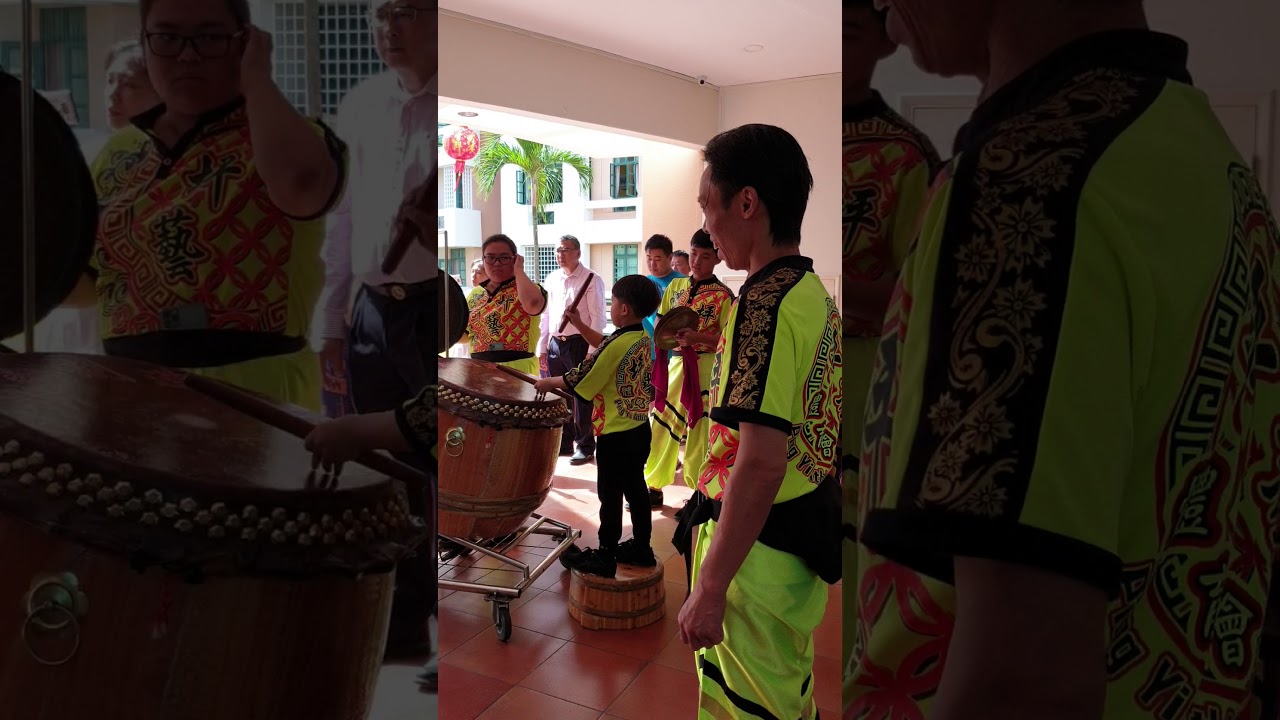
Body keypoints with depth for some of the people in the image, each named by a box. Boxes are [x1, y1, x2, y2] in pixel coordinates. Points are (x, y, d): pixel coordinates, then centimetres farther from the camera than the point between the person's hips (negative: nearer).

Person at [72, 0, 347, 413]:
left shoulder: (277, 134, -6)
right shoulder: (119, 153, 11)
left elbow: (301, 182, -33)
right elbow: (91, 279, 20)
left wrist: (255, 80, -16)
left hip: (257, 391, -6)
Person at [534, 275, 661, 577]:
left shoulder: (618, 343, -23)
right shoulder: (642, 338, 3)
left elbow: (580, 379, -16)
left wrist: (550, 382, 0)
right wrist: (580, 324, 19)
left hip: (615, 435, -9)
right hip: (639, 429, 9)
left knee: (610, 495, 3)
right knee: (635, 490, 17)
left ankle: (605, 558, 14)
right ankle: (641, 548, 28)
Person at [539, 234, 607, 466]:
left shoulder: (591, 280, -7)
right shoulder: (552, 279, 11)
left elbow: (597, 318, -10)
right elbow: (546, 314, 14)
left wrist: (591, 351, -15)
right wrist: (542, 347, 10)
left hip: (579, 344, -6)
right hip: (555, 343, 6)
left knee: (581, 396, 1)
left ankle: (585, 446, 14)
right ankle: (564, 442, 27)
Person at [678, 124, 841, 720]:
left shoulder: (763, 301, -22)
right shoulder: (816, 295, 7)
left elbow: (761, 462, -28)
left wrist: (709, 587, -22)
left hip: (760, 543, -9)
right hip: (808, 535, 9)